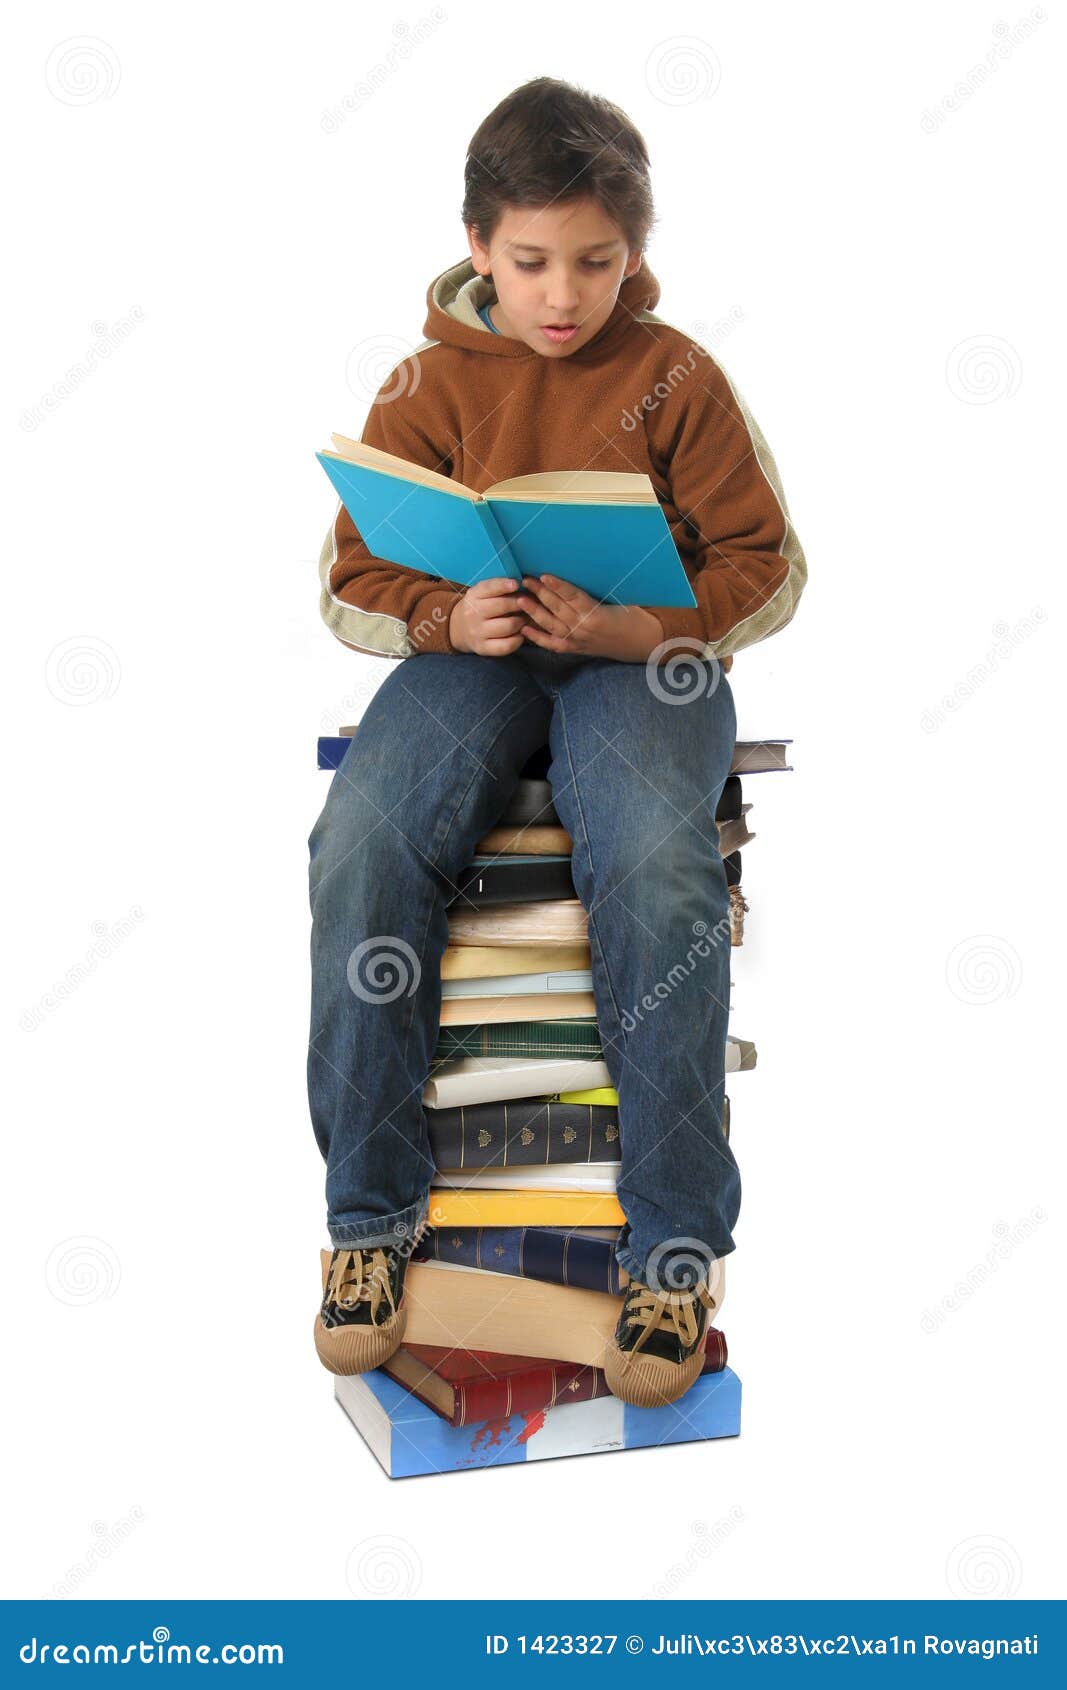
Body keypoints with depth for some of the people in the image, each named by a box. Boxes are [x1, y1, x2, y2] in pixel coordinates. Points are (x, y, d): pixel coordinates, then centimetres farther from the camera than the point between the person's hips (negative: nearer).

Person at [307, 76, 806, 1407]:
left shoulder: (678, 377, 2)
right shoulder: (428, 385, 6)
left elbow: (767, 570, 2)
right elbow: (350, 583, 7)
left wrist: (632, 628, -16)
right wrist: (449, 617, -16)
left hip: (646, 658, -1)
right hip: (468, 654, 2)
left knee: (658, 864, -34)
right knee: (361, 852, -29)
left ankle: (675, 1246, -21)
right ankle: (370, 1215, -13)